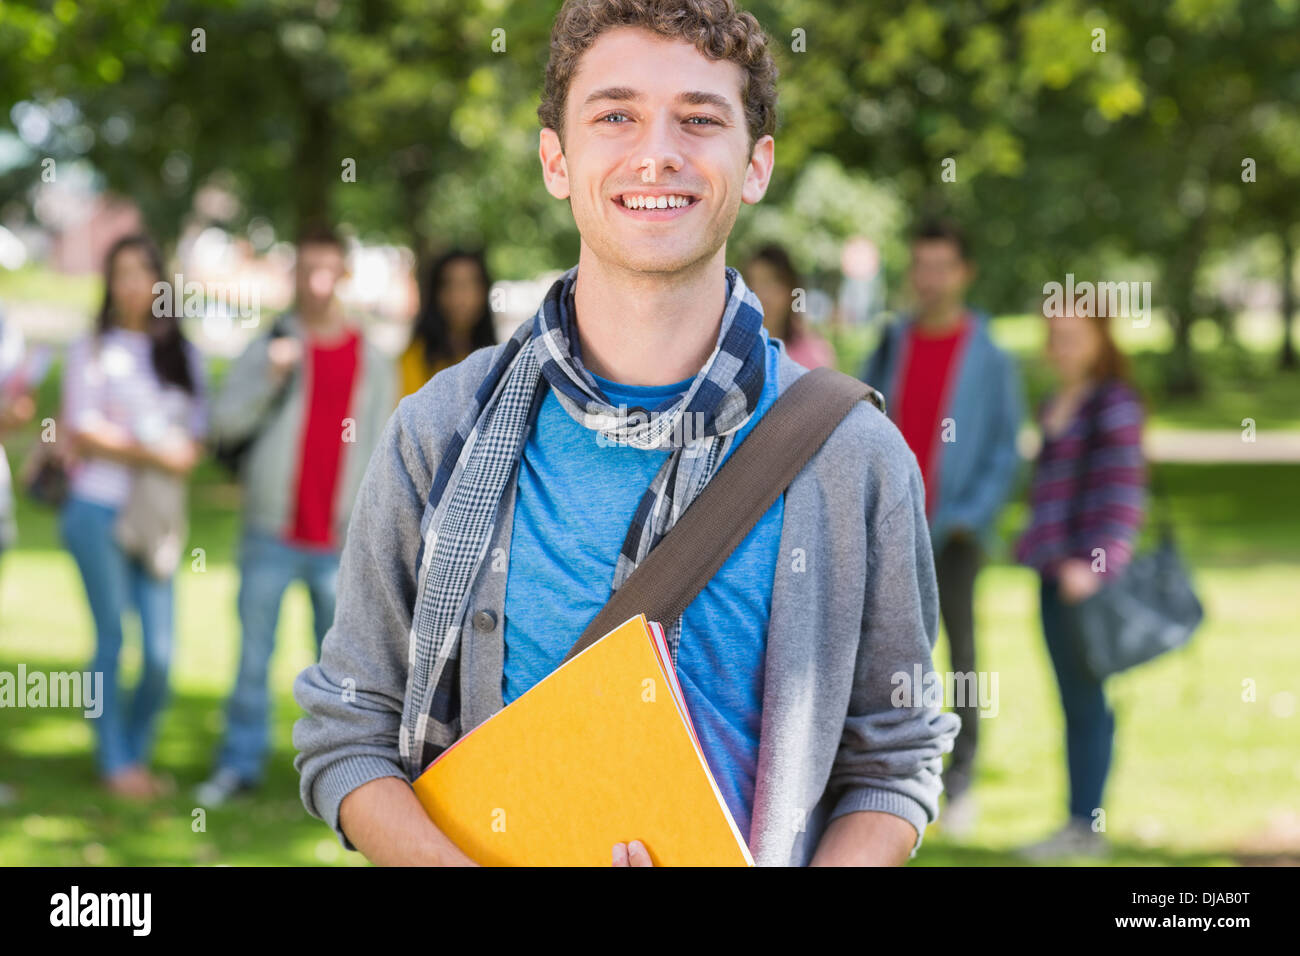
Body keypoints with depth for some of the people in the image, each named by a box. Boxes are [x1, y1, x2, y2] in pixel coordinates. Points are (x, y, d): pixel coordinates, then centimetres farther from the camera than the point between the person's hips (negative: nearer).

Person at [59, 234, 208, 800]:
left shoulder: (182, 354, 15)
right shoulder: (92, 350, 4)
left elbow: (197, 433, 11)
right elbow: (82, 432, -3)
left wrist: (184, 454, -11)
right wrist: (151, 454, -10)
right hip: (99, 509, -3)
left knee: (161, 651, -3)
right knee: (112, 636, -3)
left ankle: (138, 754, 14)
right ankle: (114, 761, 7)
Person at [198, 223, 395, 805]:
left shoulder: (373, 362, 10)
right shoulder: (270, 348, 7)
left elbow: (378, 450, 10)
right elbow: (225, 421, -3)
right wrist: (272, 377, -17)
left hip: (339, 541, 0)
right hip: (272, 533, 0)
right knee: (254, 654, 1)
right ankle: (241, 763, 8)